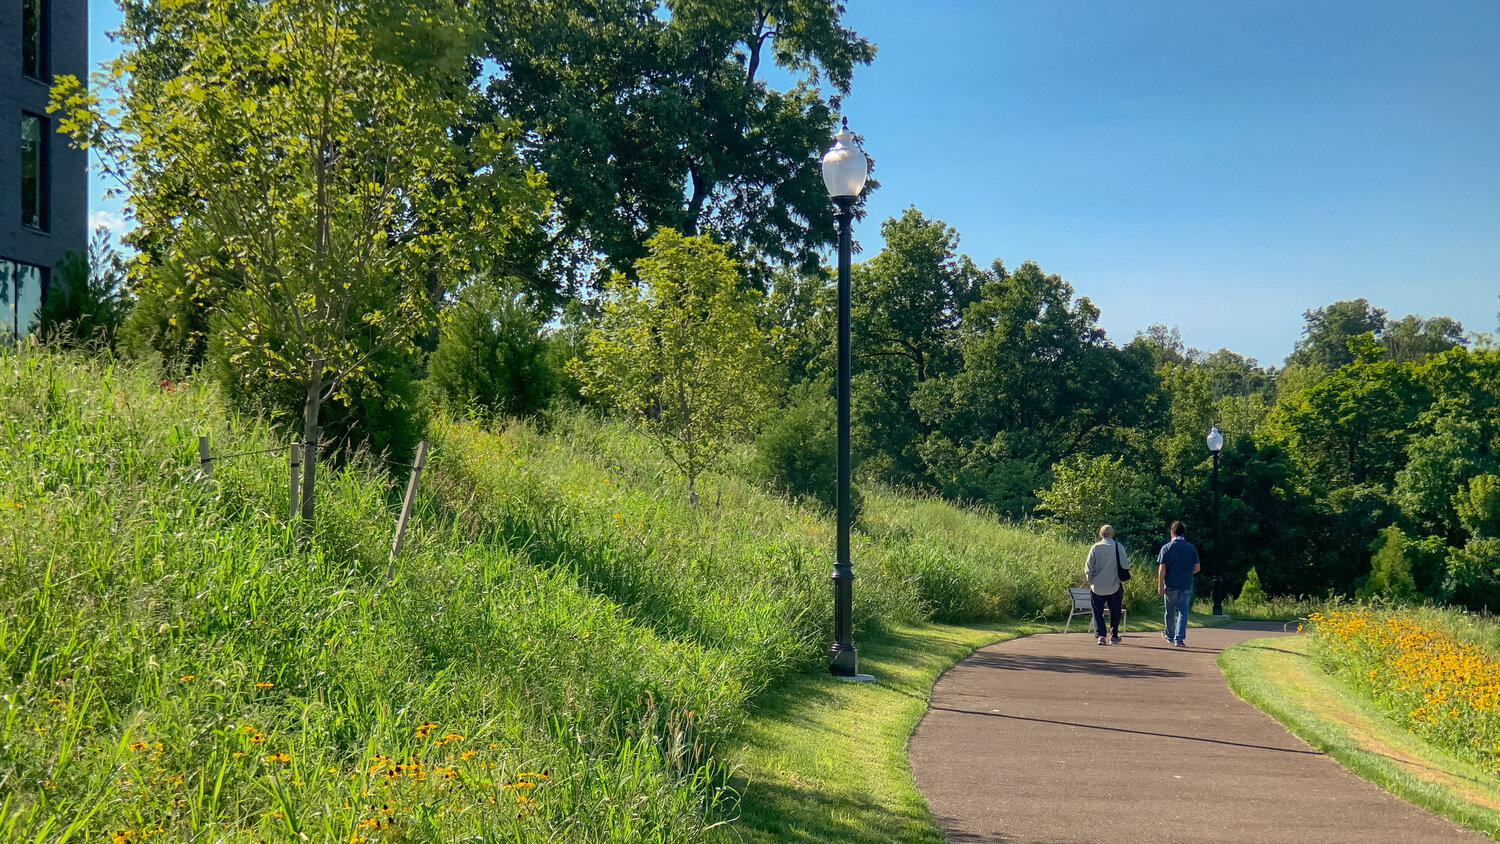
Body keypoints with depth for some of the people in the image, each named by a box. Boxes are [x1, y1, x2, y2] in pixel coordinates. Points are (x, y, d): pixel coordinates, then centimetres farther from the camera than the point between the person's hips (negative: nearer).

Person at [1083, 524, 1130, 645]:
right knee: (1115, 611, 18)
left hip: (1098, 587, 0)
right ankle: (1114, 635, 24)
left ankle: (1100, 635, -4)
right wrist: (1128, 560, 13)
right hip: (1114, 587, 0)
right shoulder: (1118, 547, -7)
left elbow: (1088, 567, -5)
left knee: (1098, 612, 9)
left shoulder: (1095, 547, -5)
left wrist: (1090, 581, 9)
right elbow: (1125, 565, -10)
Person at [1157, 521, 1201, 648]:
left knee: (1170, 611, 14)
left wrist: (1160, 585, -5)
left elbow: (1162, 568, -9)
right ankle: (1179, 638, -6)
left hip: (1170, 585, -1)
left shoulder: (1166, 548, -5)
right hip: (1186, 585, 1)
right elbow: (1197, 567, 4)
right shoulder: (1191, 548, 1)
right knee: (1183, 611, 3)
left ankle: (1169, 635, 30)